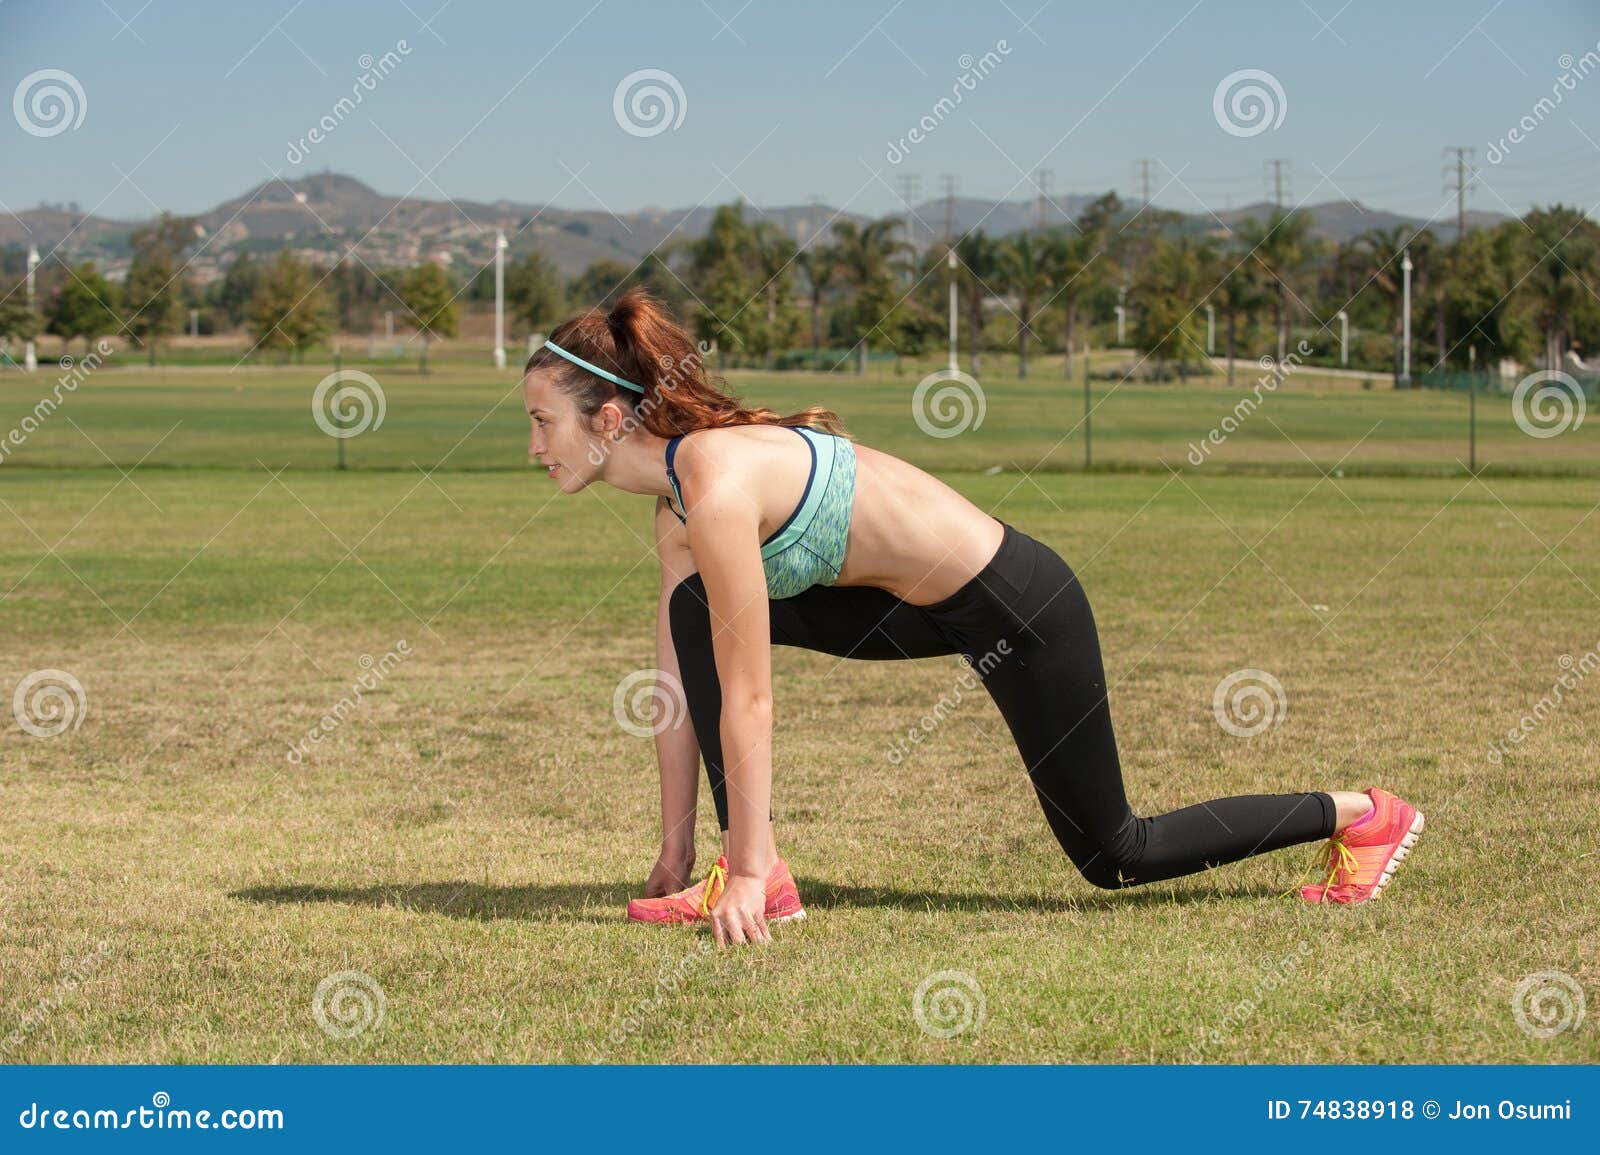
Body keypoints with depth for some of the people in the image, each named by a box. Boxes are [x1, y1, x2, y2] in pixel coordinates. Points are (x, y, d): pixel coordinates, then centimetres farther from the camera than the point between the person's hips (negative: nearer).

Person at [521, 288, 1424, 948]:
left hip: (1019, 605, -9)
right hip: (934, 607, 9)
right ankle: (757, 880, -1)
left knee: (1112, 855, 6)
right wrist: (678, 851, 9)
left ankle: (1359, 816, 20)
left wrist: (749, 869, -22)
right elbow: (681, 680, 7)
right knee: (698, 608, -3)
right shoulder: (675, 502, 2)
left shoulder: (717, 484, -27)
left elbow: (747, 700, -26)